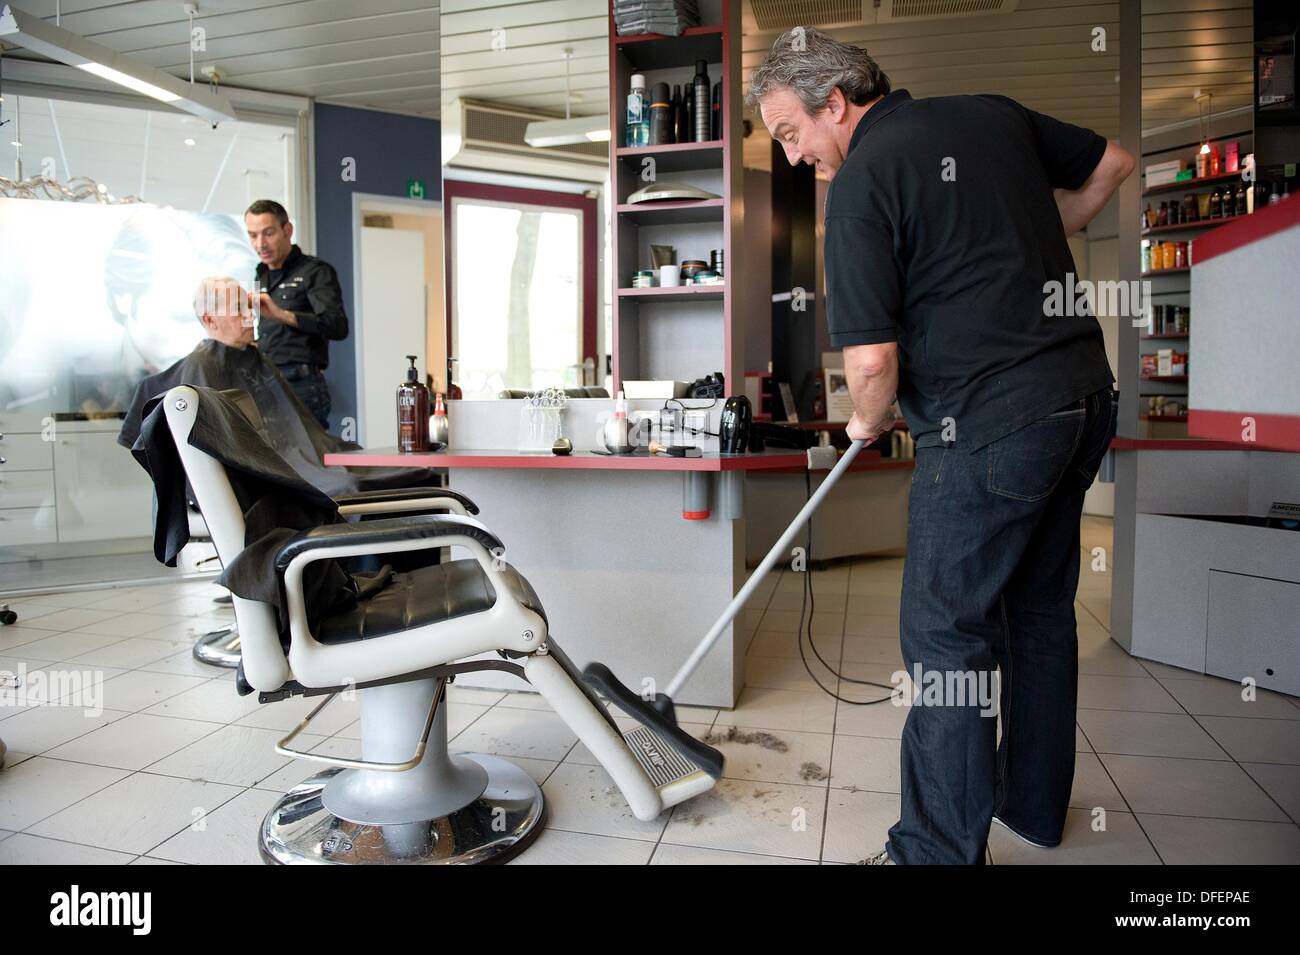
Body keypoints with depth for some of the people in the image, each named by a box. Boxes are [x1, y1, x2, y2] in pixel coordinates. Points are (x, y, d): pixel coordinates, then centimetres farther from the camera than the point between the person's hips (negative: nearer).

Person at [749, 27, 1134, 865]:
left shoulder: (862, 181, -12)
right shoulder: (993, 113, 11)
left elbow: (872, 363, -18)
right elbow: (1112, 164, 23)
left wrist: (869, 422, 4)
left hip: (991, 424, -8)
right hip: (1085, 394, 9)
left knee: (946, 632, 1)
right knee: (1042, 603, 19)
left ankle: (942, 850, 12)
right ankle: (1035, 801, 36)